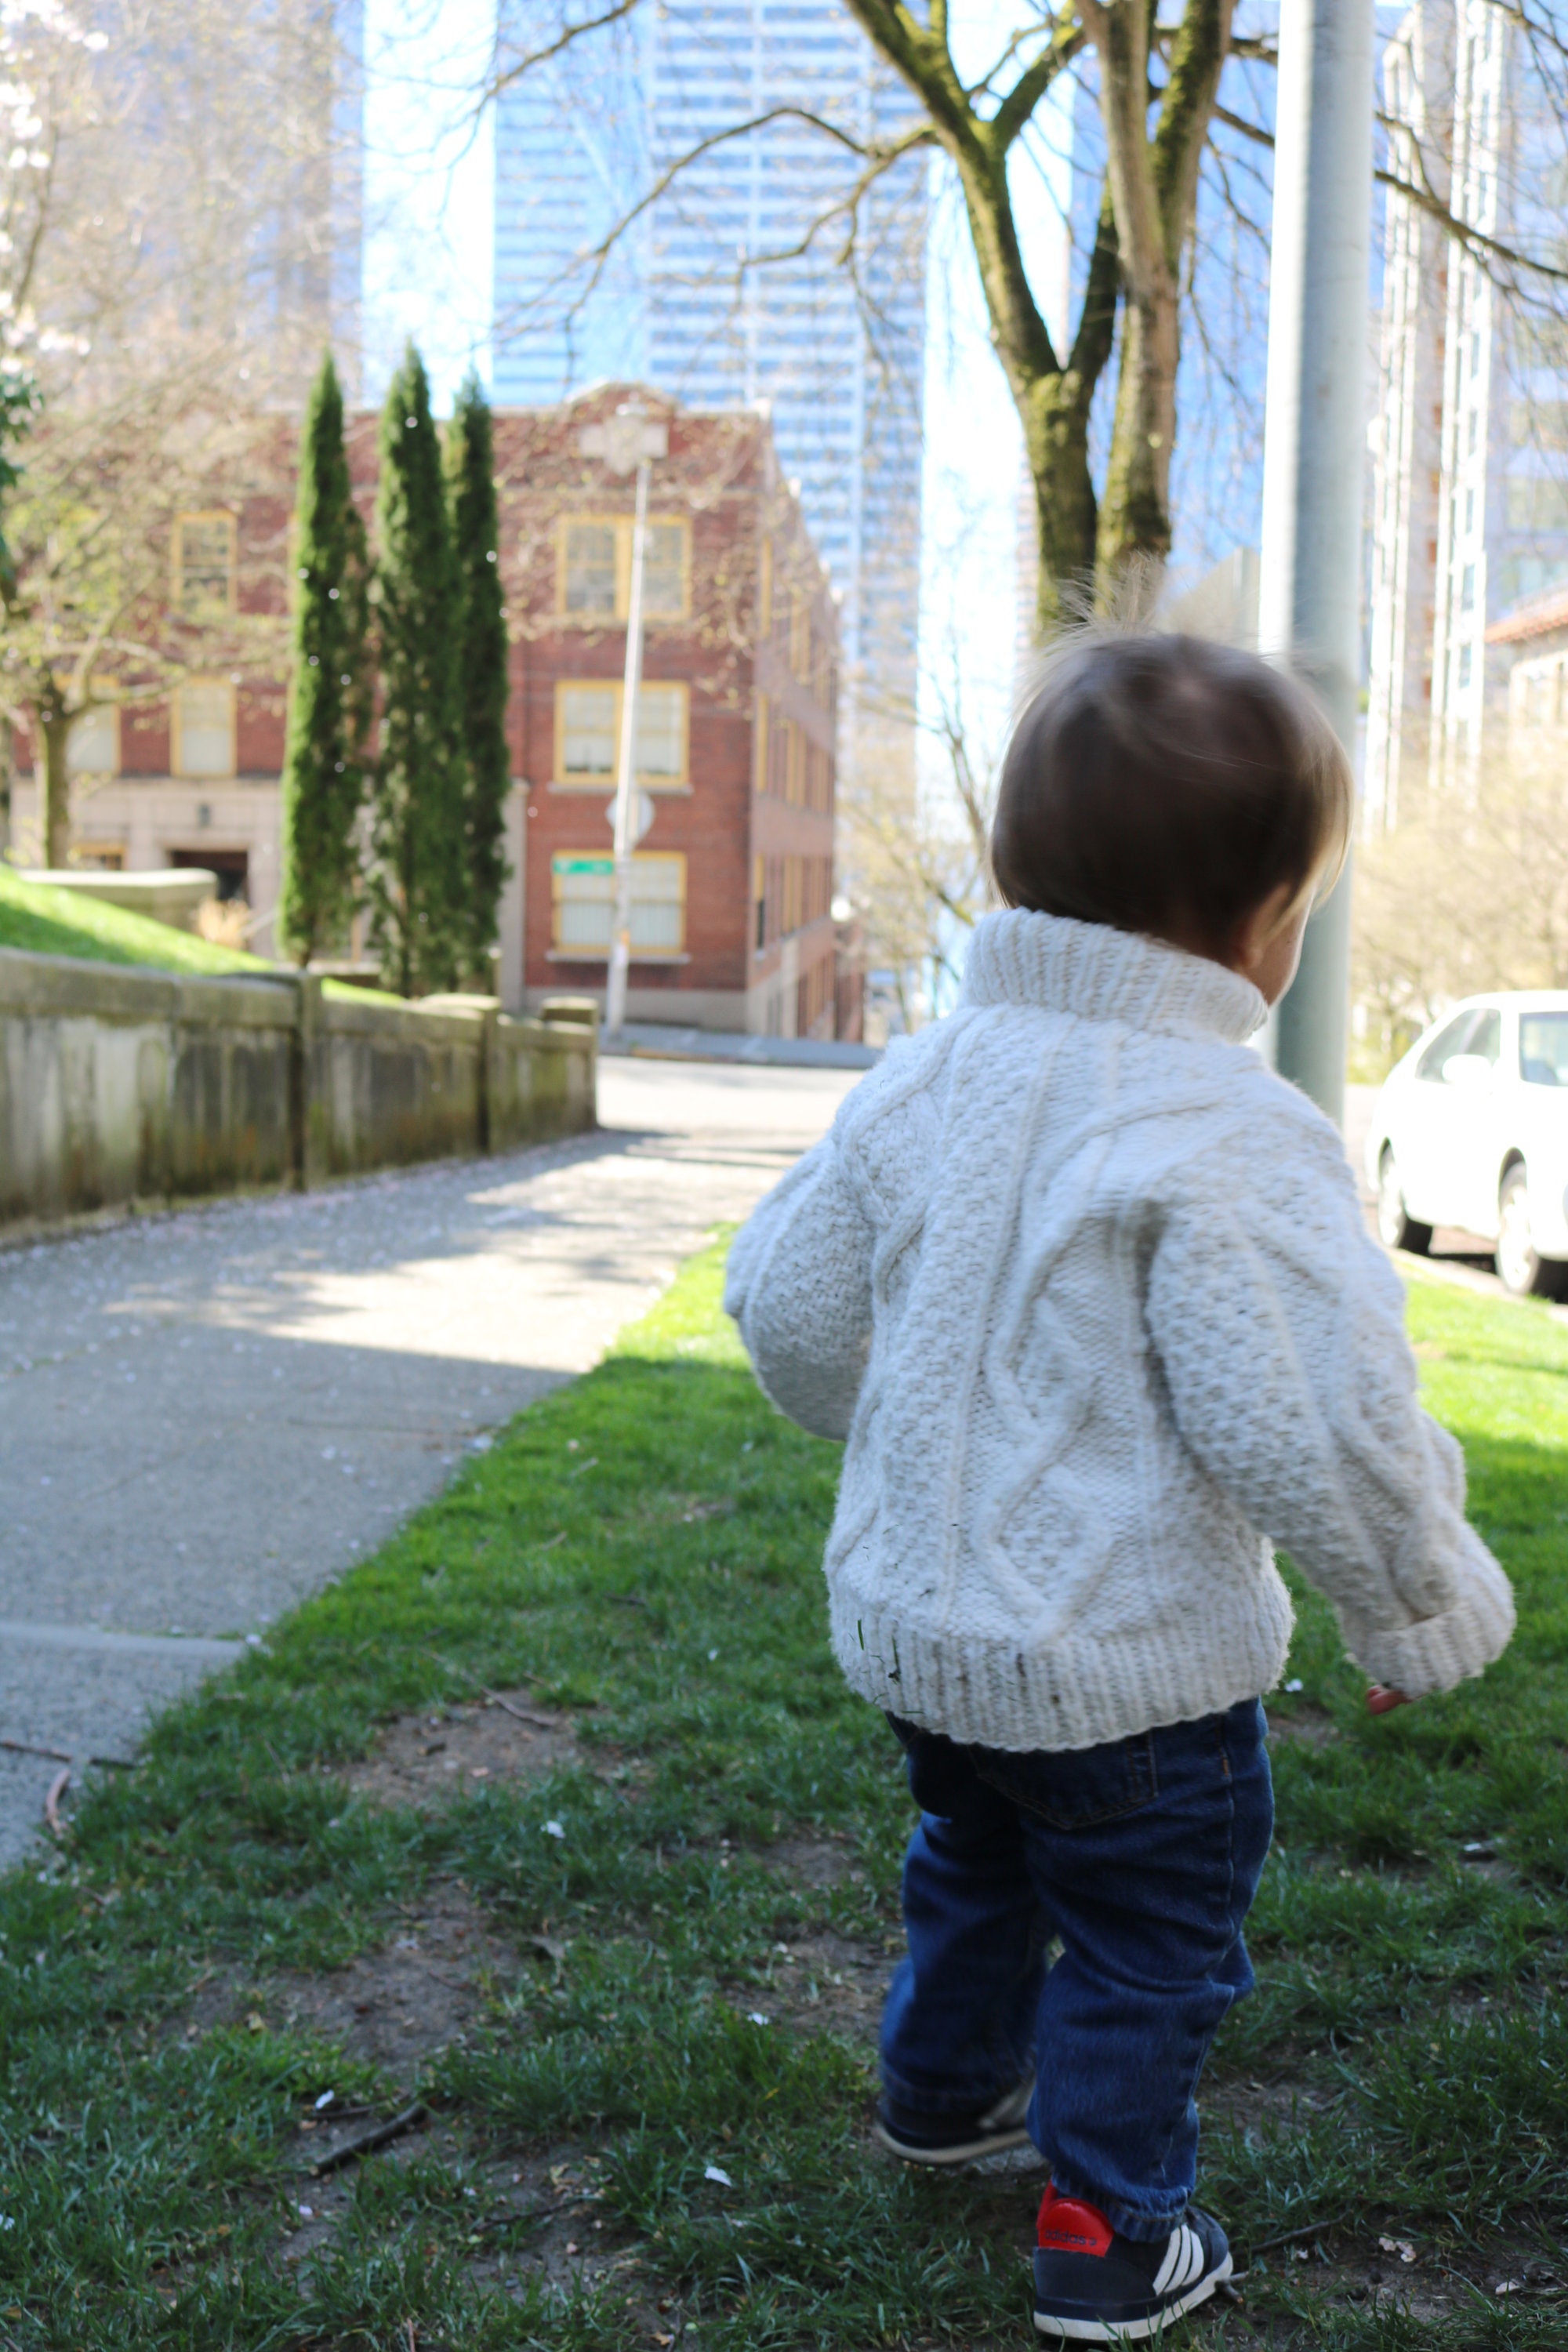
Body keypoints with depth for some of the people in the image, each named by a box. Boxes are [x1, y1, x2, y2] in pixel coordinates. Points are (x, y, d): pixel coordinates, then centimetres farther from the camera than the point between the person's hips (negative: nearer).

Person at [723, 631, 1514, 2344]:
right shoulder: (1229, 1135, -23)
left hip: (914, 1619, 7)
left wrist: (863, 1418, 26)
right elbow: (1309, 1423, -25)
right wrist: (1420, 1606, -8)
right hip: (1132, 1661, -7)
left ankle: (945, 2086, 51)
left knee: (976, 1865, 30)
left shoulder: (919, 1082, -3)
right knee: (1147, 1940, 14)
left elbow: (785, 1305, 5)